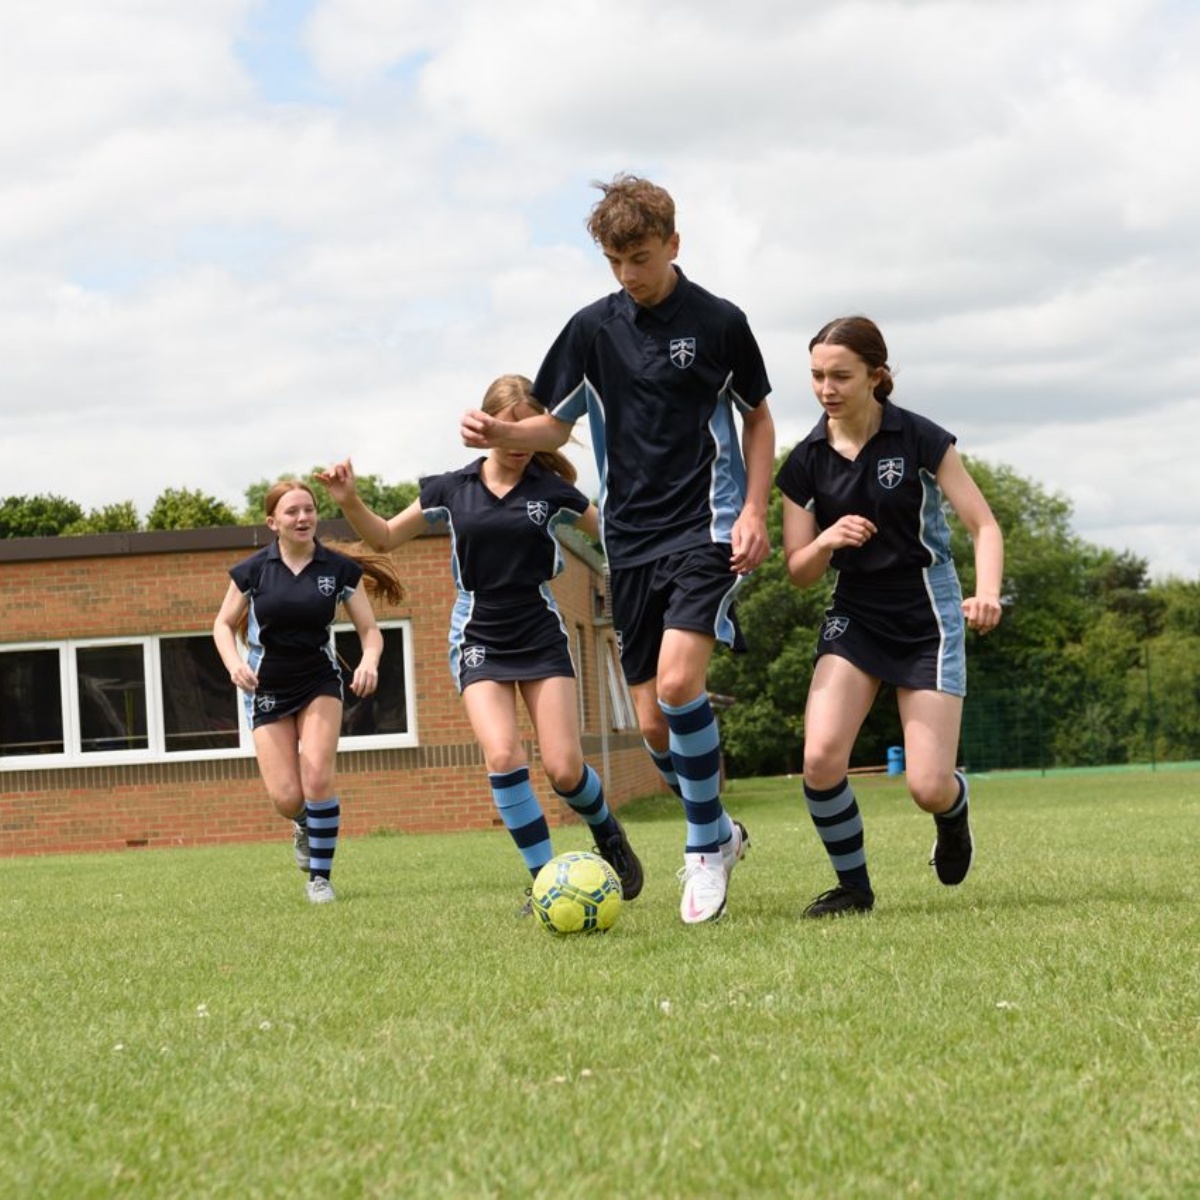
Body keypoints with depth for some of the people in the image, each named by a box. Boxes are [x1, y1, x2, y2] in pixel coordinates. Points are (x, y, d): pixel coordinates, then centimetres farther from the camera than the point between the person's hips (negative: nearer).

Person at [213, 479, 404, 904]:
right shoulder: (252, 570, -7)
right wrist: (234, 663, -16)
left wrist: (369, 661, -25)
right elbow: (223, 624, 4)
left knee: (318, 777, -19)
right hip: (267, 689, 0)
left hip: (320, 682, 0)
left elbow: (370, 630, -3)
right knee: (286, 798, -8)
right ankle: (303, 824, 32)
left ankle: (320, 877, -2)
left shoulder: (340, 568, -7)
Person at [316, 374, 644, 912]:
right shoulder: (452, 490, 1)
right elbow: (386, 536, 12)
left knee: (564, 768, -9)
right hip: (479, 643, 1)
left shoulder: (551, 491, -3)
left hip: (542, 639, -1)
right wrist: (350, 502, -6)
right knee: (502, 754, -21)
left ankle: (608, 832, 25)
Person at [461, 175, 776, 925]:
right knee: (653, 719, 3)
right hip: (631, 539, 4)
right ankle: (718, 833, 27)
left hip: (706, 528, -4)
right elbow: (556, 426, 11)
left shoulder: (719, 322, -3)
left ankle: (706, 844, -6)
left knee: (679, 680, -23)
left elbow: (758, 417, 8)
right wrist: (499, 434, -11)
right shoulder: (593, 328, 4)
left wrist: (755, 511, -3)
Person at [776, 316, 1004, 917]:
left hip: (928, 619, -3)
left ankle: (955, 809, 30)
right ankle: (853, 884, 3)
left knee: (928, 788, -10)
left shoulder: (919, 440, -11)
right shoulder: (806, 463, -2)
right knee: (820, 758, -20)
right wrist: (828, 540, -21)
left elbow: (983, 525, -10)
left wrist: (987, 592, -29)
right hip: (855, 617, 3)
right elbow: (799, 572, 2)